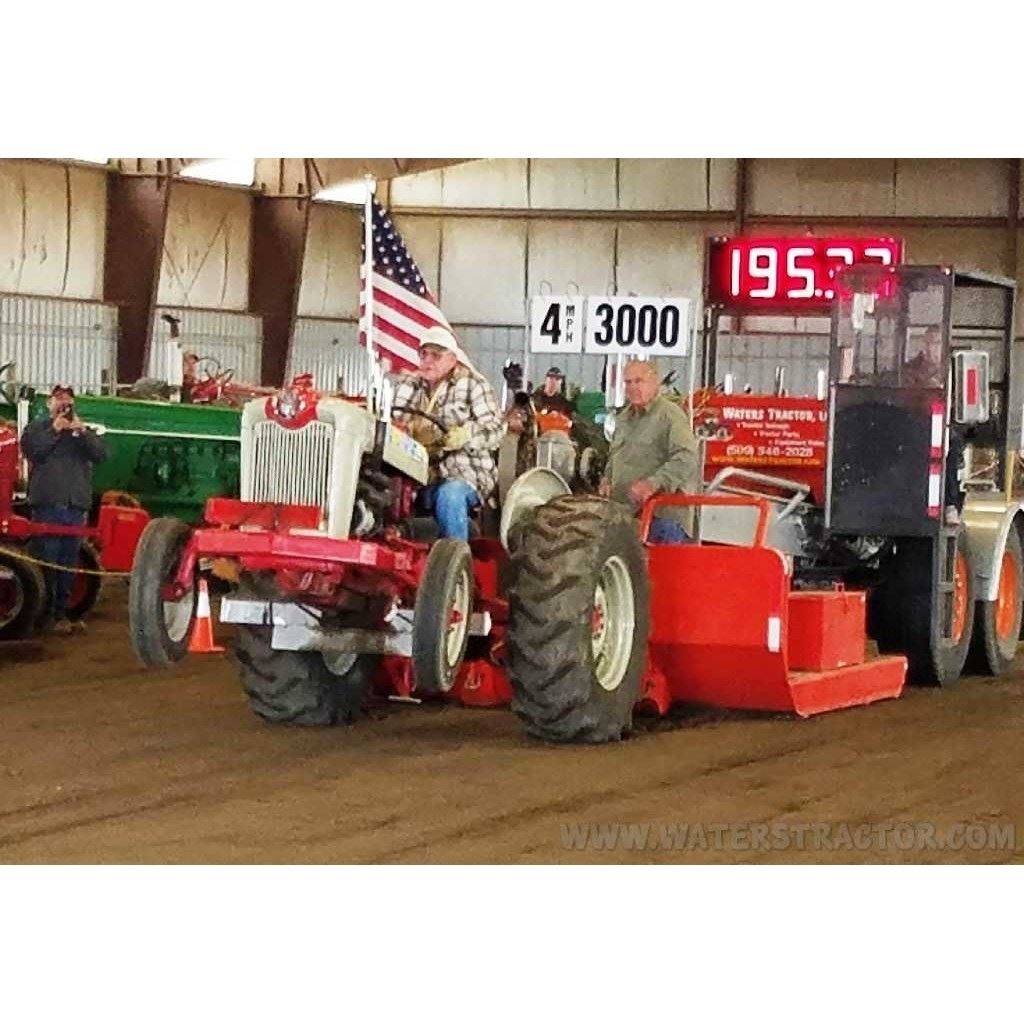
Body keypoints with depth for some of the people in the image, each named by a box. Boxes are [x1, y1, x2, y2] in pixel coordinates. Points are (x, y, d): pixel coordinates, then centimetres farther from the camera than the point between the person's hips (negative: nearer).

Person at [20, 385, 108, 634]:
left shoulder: (83, 430, 19)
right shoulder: (37, 427, 10)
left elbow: (101, 454, 2)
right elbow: (31, 451, -8)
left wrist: (83, 432, -10)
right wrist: (54, 431, -11)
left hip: (76, 505, 4)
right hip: (47, 504, -4)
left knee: (69, 562, 6)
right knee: (46, 561, -7)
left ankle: (62, 611, 11)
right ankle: (44, 612, -4)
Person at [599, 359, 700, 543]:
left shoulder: (670, 414, -8)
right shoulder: (624, 419, 21)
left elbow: (687, 458, -21)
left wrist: (653, 483, -27)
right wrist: (607, 480, 15)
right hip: (623, 513, 8)